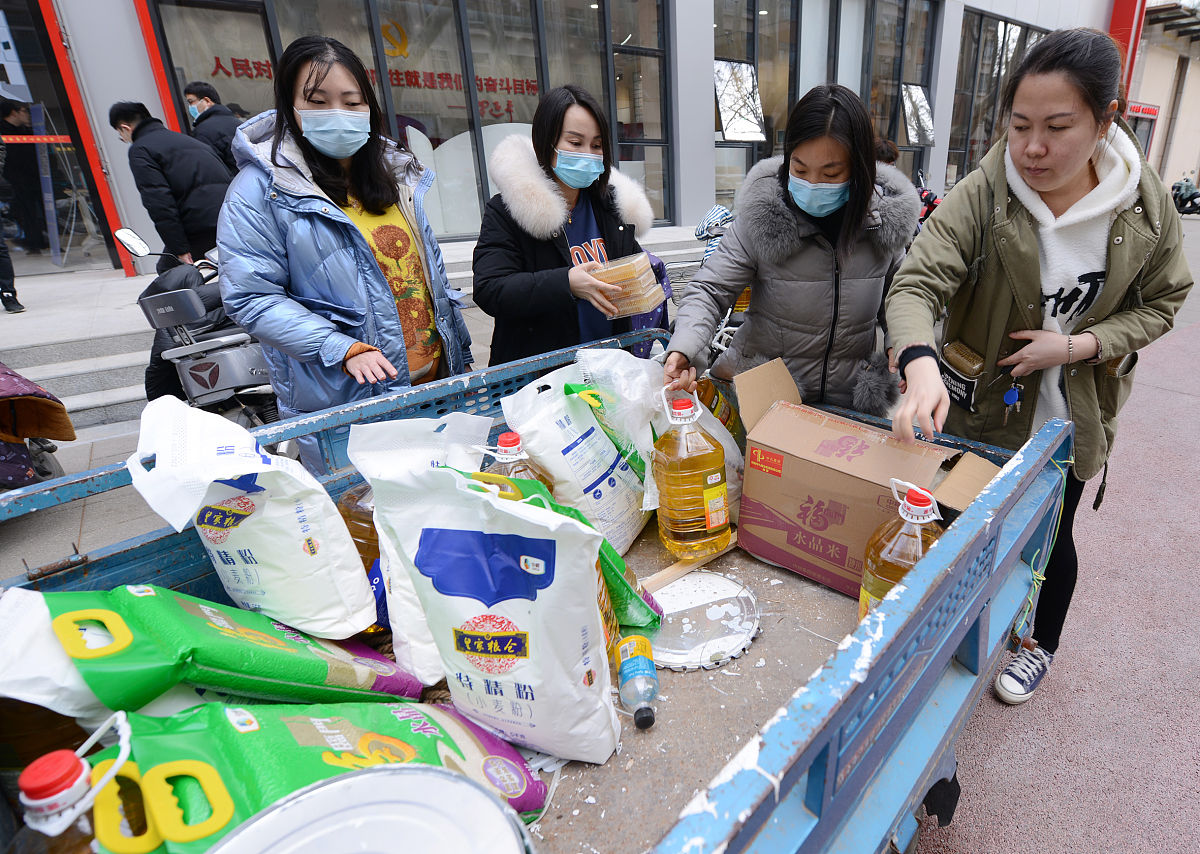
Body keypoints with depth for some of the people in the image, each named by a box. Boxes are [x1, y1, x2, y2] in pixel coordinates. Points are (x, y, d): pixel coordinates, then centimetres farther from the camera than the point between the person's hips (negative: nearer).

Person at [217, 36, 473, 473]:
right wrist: (343, 349, -22)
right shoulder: (261, 188, -8)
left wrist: (460, 351, 13)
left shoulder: (394, 171, 10)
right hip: (340, 403, -5)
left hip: (437, 381, 6)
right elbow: (250, 297, -12)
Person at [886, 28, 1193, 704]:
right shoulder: (981, 196, -19)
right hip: (978, 407, -1)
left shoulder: (1146, 204, -10)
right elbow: (916, 284, -30)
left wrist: (1079, 345, -18)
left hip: (1071, 417, 1)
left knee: (1050, 536, 17)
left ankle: (1042, 644, 46)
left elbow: (1162, 302, 2)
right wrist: (921, 366, -50)